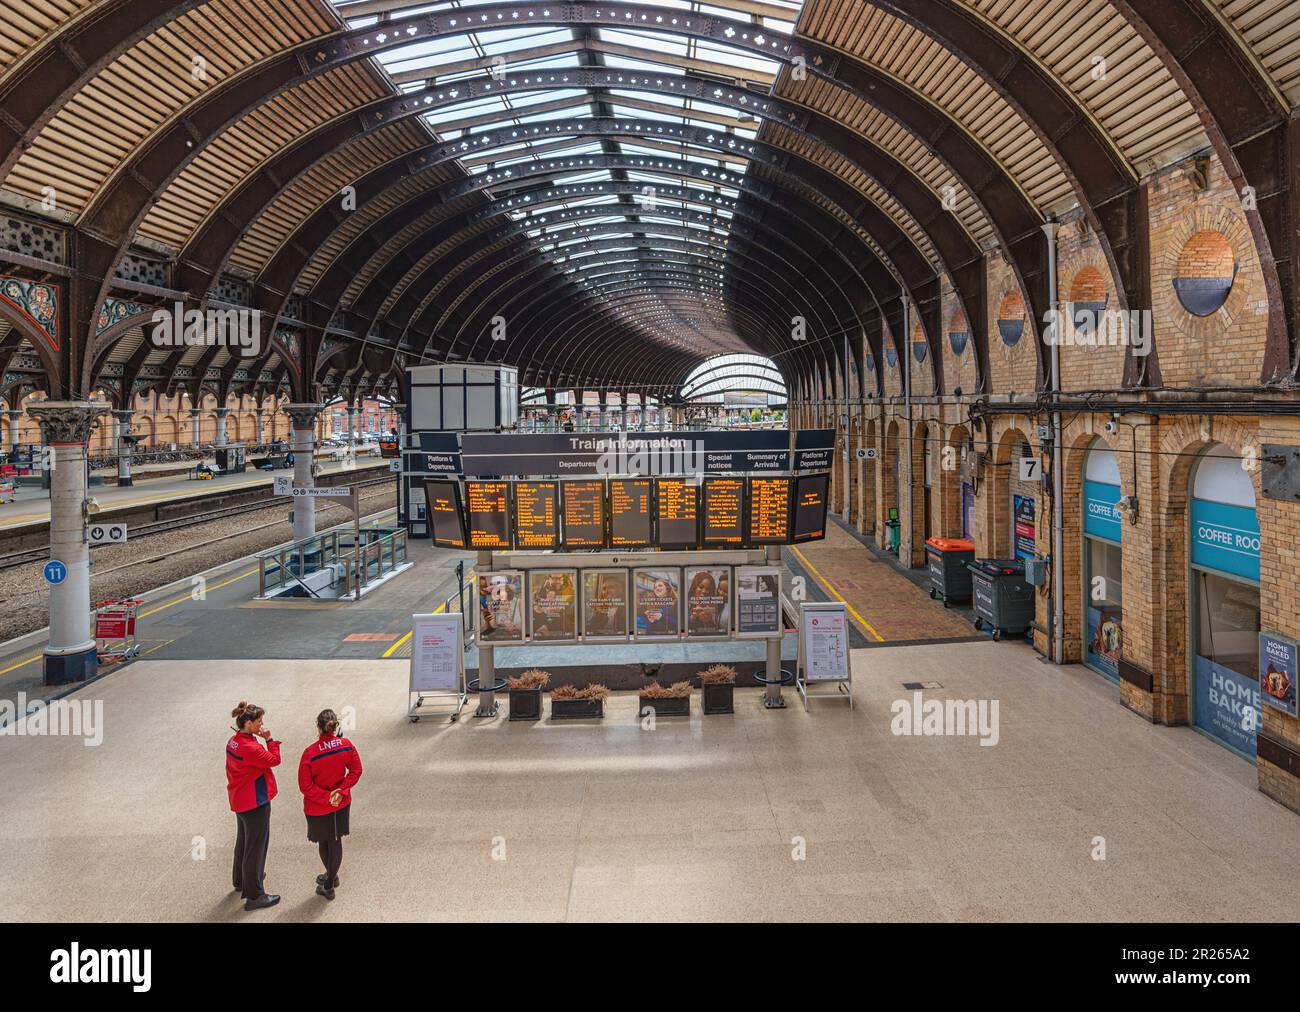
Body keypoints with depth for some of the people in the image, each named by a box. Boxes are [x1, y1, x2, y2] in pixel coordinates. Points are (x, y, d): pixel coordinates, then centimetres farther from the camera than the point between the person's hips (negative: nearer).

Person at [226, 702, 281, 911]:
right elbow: (275, 760, -18)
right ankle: (254, 896, 8)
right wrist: (269, 740, -13)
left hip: (240, 801, 10)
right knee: (256, 847, 0)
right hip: (255, 803, -10)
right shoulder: (251, 748, -28)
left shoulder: (233, 742, 2)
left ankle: (241, 880, 45)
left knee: (243, 841, 26)